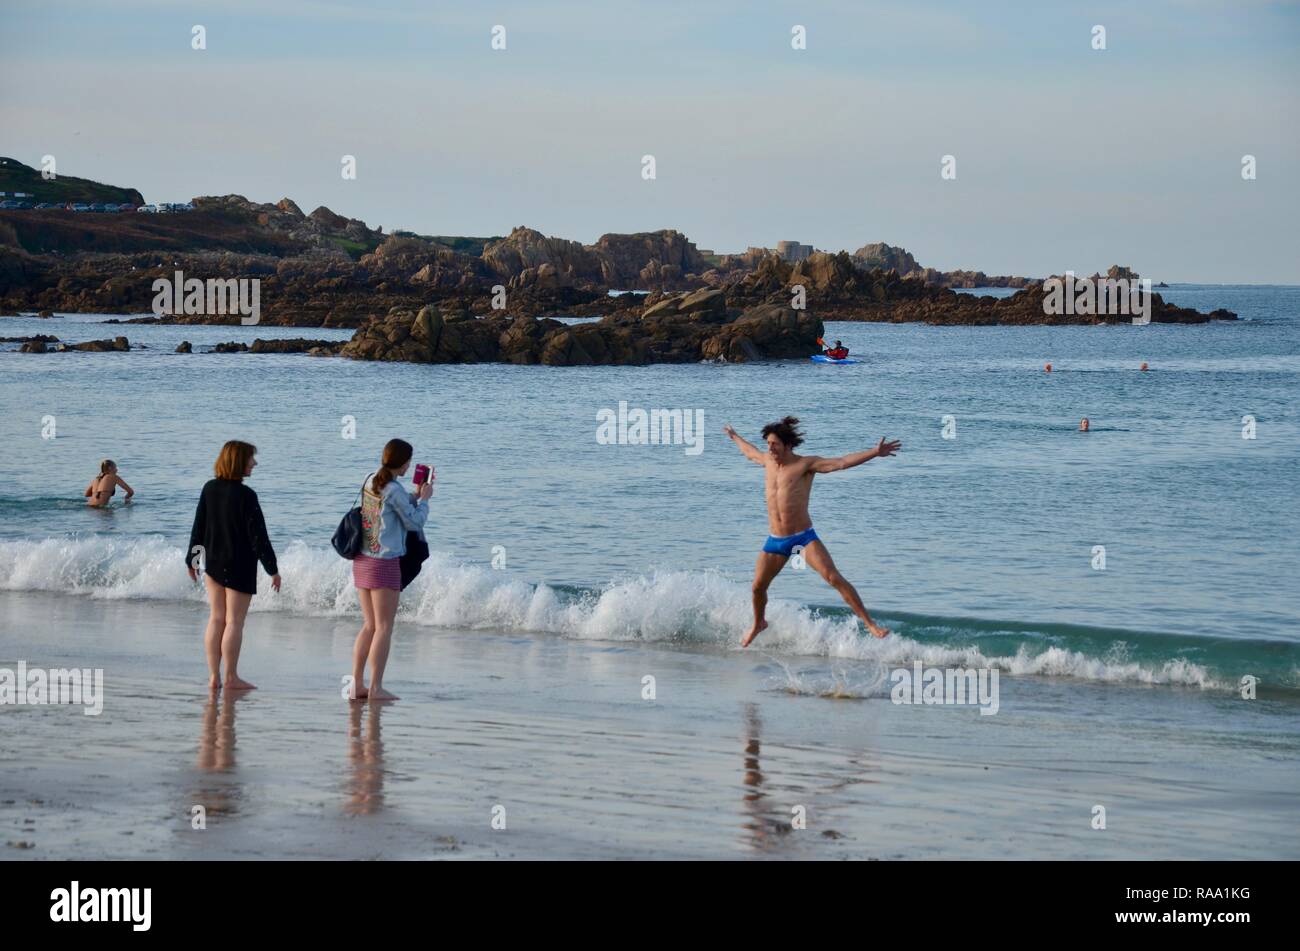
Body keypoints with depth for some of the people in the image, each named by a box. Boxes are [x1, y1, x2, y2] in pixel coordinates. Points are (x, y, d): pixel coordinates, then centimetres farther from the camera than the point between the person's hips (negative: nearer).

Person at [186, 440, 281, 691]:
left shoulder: (209, 489, 0)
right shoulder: (245, 495, -17)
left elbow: (198, 527, 7)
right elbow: (258, 535, -15)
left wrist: (192, 560, 18)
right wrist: (272, 568, -8)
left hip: (212, 562, 6)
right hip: (239, 566, -6)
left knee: (216, 618, 11)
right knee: (234, 621, 1)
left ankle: (214, 676, 12)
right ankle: (230, 677, 4)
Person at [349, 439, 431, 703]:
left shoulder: (369, 482, 9)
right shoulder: (394, 490, -15)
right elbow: (415, 523, -8)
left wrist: (415, 496, 18)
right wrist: (424, 499, 6)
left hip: (361, 562, 8)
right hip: (385, 563, -8)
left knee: (369, 626, 13)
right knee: (383, 628, -2)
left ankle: (357, 685, 10)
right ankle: (376, 688, -3)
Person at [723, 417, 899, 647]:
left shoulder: (806, 464, -10)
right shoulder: (769, 461, 8)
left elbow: (841, 462, -21)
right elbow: (750, 452, 32)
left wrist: (874, 453, -32)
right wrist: (734, 436, 49)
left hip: (804, 537, -5)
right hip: (776, 540, 6)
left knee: (834, 578, -18)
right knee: (758, 586, 8)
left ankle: (870, 623, -18)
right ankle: (759, 624, 38)